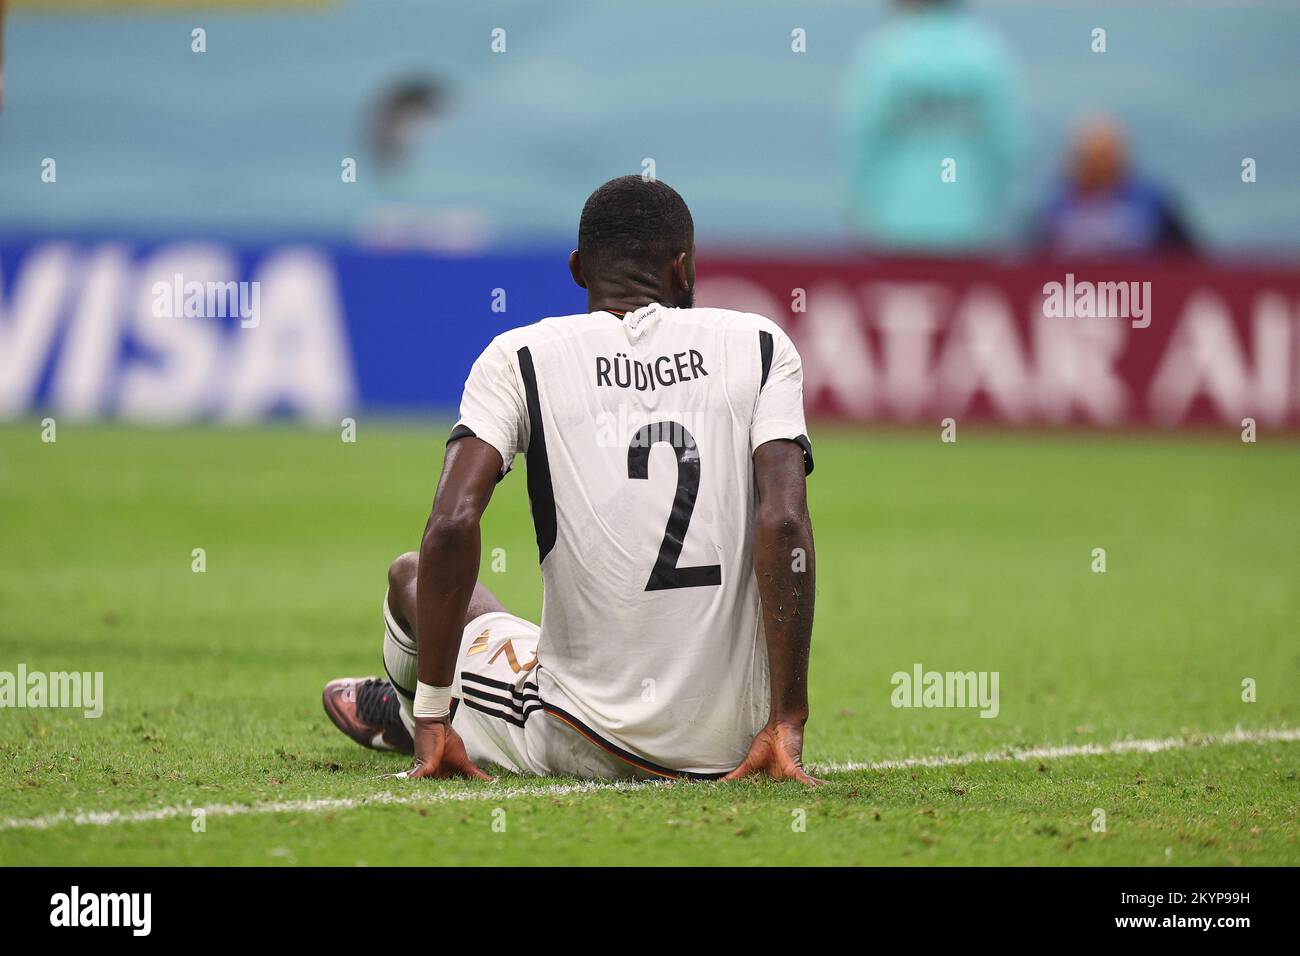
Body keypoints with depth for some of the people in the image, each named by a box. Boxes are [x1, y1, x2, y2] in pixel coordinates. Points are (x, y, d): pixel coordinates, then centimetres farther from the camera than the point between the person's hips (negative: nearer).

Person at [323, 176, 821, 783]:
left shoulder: (519, 358, -1)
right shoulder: (761, 347, 2)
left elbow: (453, 523, -14)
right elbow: (785, 522, -10)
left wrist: (433, 719, -8)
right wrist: (787, 725, -11)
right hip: (737, 744, 2)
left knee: (411, 575, 26)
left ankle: (406, 717, 59)